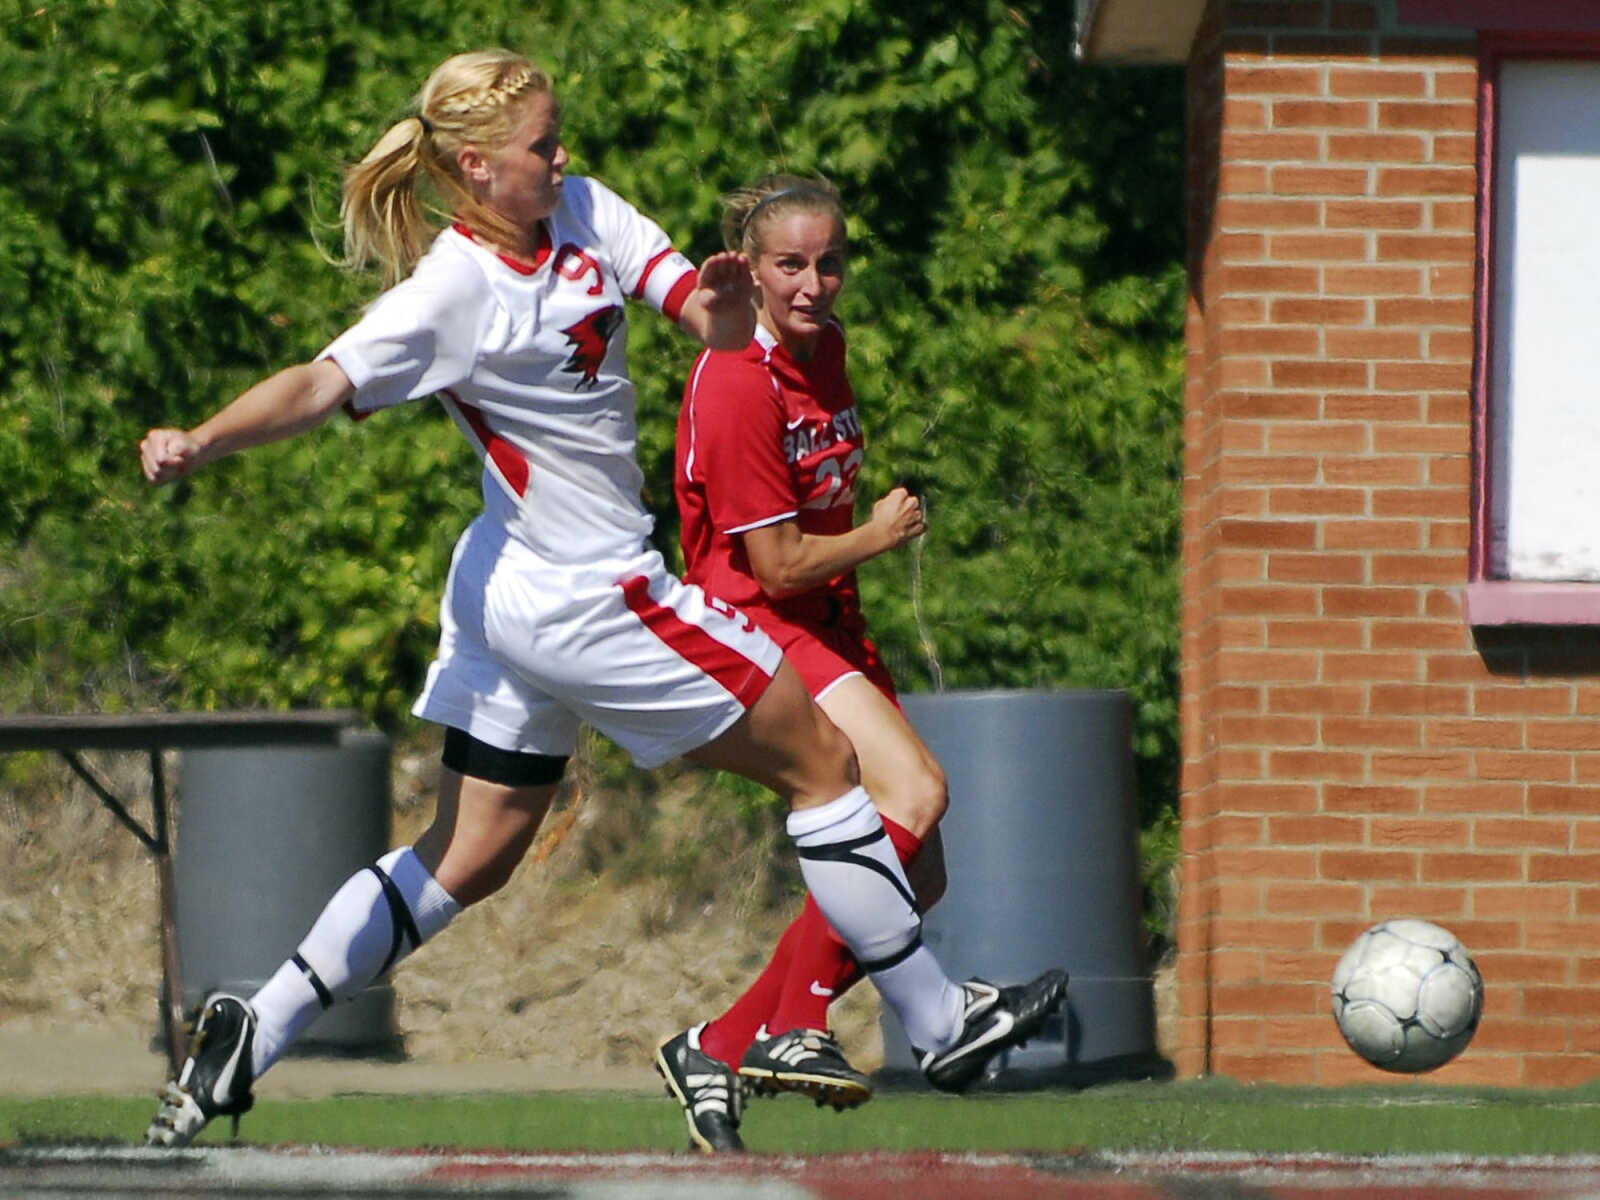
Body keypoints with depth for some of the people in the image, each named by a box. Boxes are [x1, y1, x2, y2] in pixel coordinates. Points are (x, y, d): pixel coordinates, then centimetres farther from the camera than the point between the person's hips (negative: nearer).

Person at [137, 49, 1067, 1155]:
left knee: (470, 858, 13)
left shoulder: (583, 212, 2)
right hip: (588, 597, -9)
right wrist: (198, 444, -48)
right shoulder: (451, 291, -21)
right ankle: (939, 1020, 16)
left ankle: (252, 1034, 10)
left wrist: (724, 306, -26)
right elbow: (323, 384, -31)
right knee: (824, 765, 5)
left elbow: (711, 322, -2)